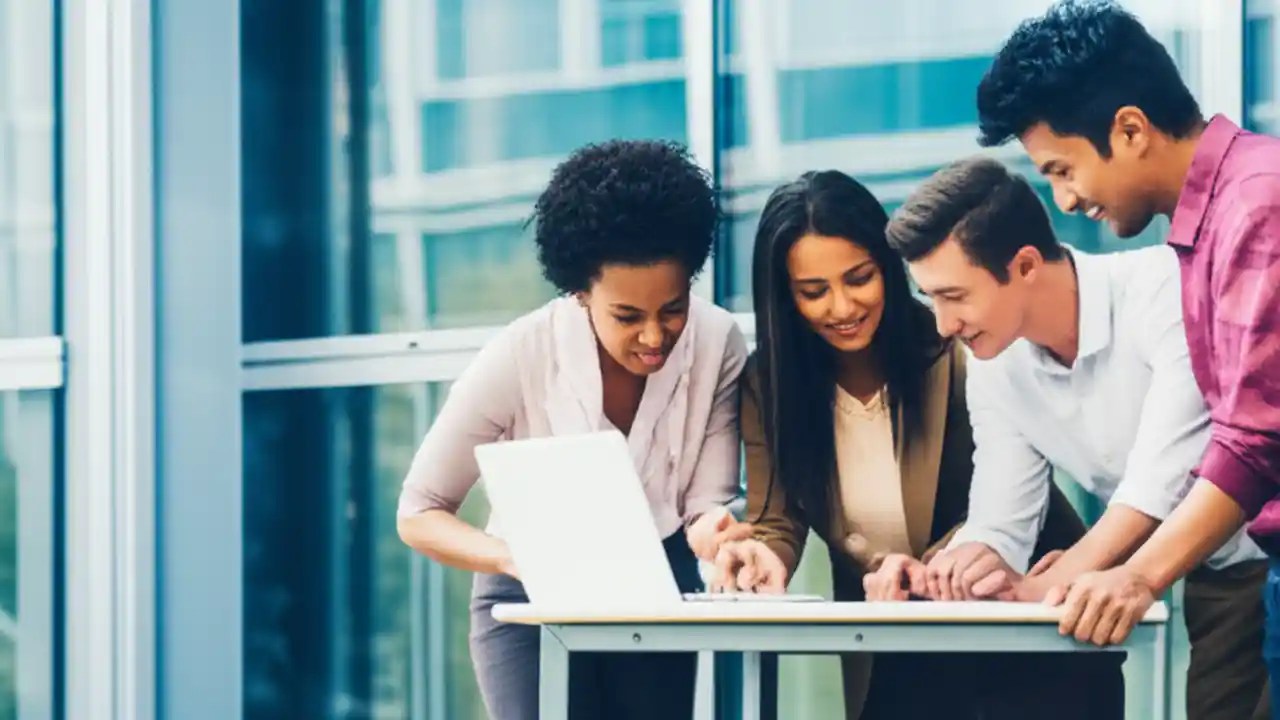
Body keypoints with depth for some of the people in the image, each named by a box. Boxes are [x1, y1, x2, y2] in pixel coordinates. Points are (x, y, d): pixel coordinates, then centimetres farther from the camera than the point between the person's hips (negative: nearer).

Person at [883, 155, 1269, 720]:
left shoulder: (1167, 290, -22)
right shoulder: (994, 369, -1)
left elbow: (1162, 481, -29)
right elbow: (1000, 526, 0)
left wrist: (1043, 587, -32)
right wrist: (948, 571, -22)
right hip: (1215, 583, 6)